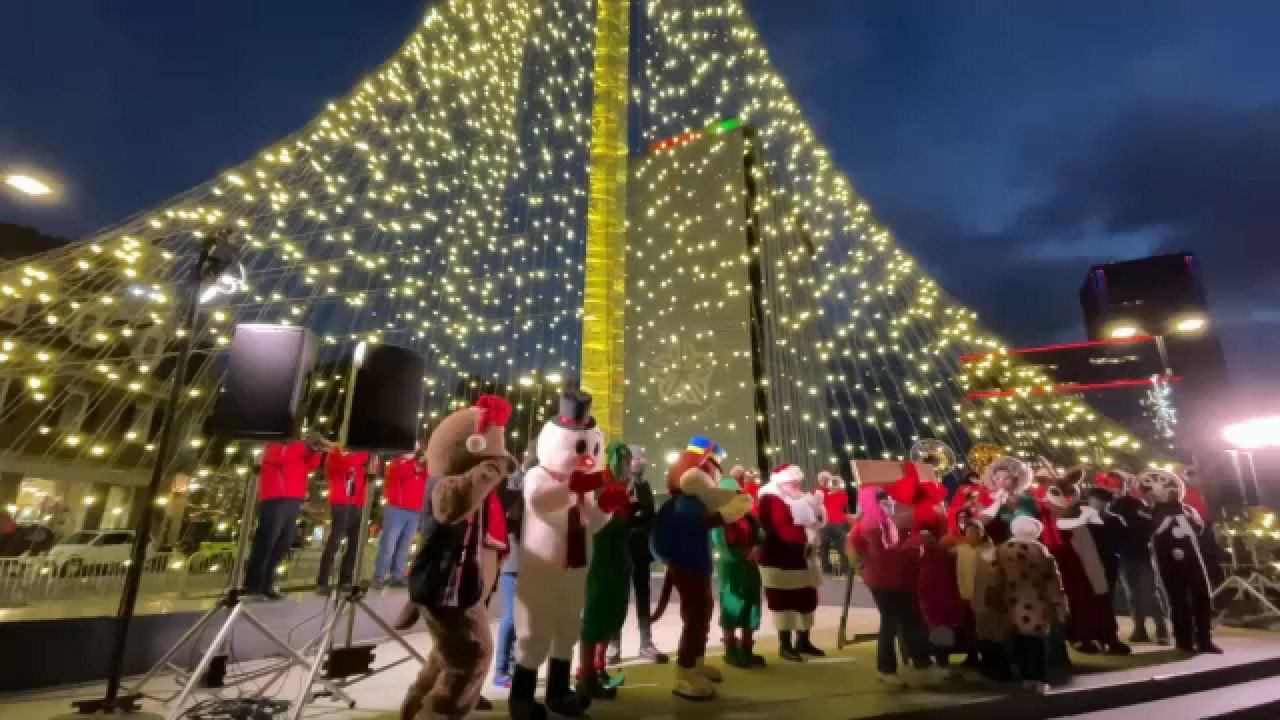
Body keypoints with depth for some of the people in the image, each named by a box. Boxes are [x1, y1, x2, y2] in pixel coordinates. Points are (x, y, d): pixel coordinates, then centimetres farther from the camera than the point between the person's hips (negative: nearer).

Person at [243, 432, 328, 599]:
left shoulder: (297, 445, 18)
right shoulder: (274, 443, -1)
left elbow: (310, 465, 10)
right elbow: (280, 457, -21)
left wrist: (316, 450, -7)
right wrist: (306, 445, -21)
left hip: (294, 499, 7)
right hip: (275, 499, -7)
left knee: (283, 544, 9)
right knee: (265, 542, -4)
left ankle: (266, 584, 18)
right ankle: (252, 584, 6)